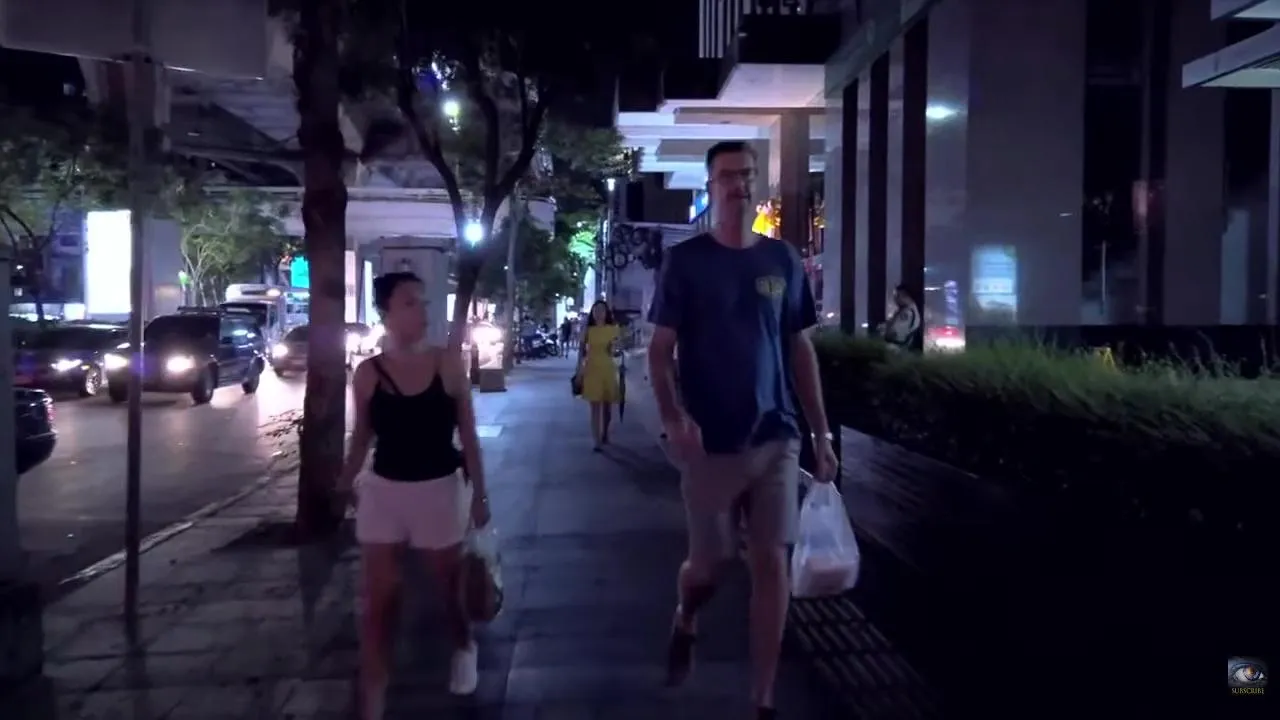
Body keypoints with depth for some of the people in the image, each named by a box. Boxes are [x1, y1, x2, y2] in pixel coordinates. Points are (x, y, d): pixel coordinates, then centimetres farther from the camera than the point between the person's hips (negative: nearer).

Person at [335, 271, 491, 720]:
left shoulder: (448, 365, -7)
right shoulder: (368, 373, -4)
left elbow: (467, 435, -2)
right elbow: (362, 436, 8)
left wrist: (479, 494, 0)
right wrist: (345, 483, -1)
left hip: (439, 490, -1)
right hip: (383, 492, 1)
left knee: (451, 583, 18)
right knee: (377, 600, 2)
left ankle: (463, 647, 50)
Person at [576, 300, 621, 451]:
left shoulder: (612, 329, 3)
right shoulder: (588, 330, 0)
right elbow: (581, 350, 3)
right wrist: (580, 367, -4)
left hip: (608, 369, 2)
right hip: (592, 369, -2)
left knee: (607, 405, 11)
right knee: (595, 406, -5)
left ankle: (605, 434, 32)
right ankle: (597, 441, -7)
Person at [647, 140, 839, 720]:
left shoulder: (783, 260, 5)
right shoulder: (685, 261, -3)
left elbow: (800, 351, 10)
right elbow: (660, 350, -4)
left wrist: (822, 433, 7)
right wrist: (673, 417, -22)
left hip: (776, 438, 2)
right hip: (711, 443, -2)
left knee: (772, 563, 0)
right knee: (708, 563, 8)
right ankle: (684, 623, 43)